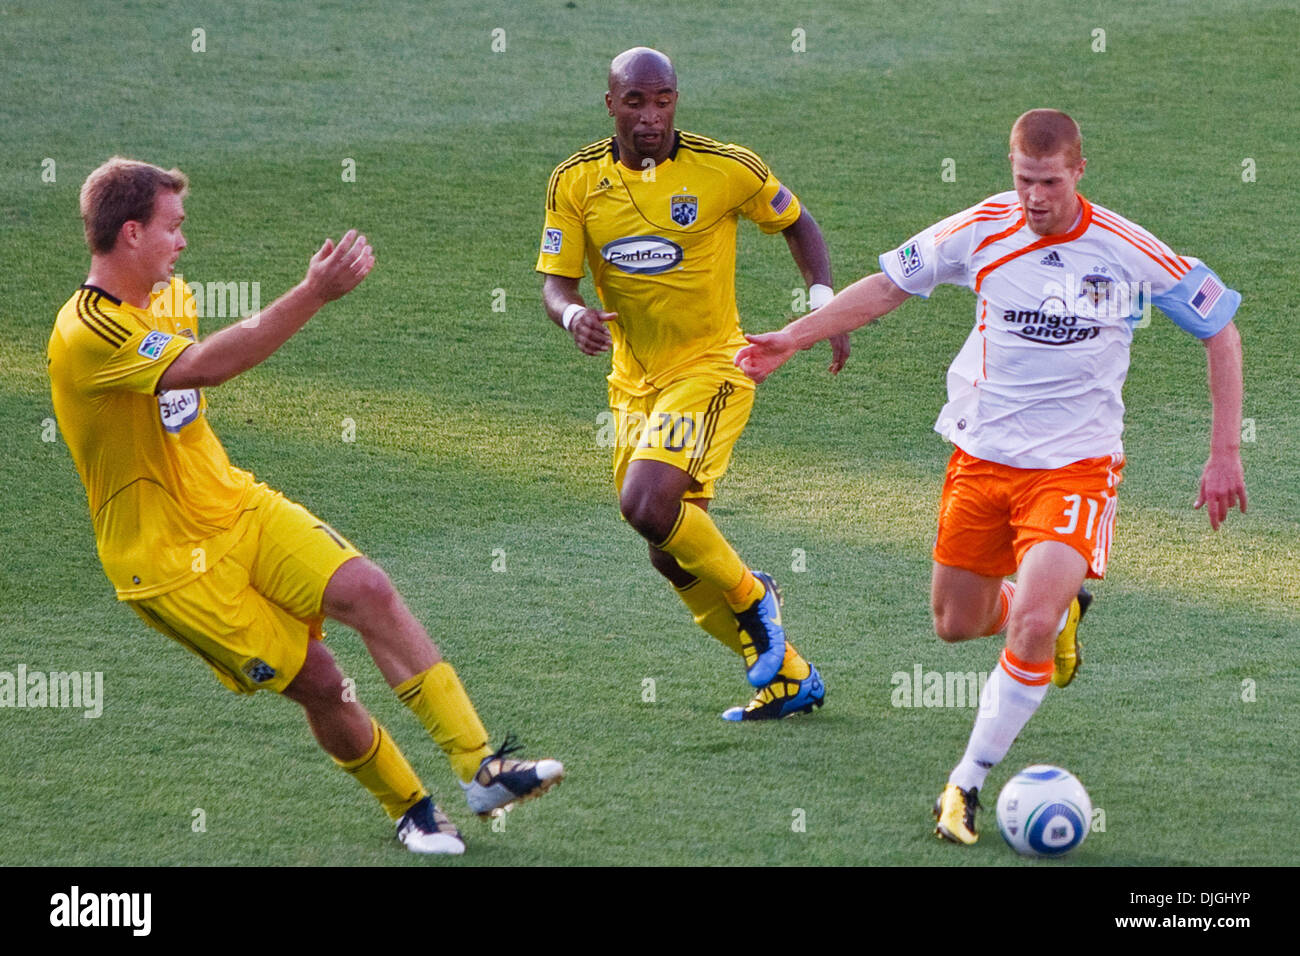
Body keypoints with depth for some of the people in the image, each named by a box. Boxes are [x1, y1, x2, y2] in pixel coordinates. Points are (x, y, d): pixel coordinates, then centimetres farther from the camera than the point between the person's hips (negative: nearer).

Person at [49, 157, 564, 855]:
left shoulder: (164, 295, 7)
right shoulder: (87, 333, -24)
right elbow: (204, 367, -38)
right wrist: (314, 295, -41)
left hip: (239, 508, 7)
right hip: (169, 560, -7)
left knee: (367, 590, -15)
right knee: (316, 679, -9)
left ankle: (481, 768, -16)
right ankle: (409, 810, 13)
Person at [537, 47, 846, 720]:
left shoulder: (726, 169, -10)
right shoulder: (576, 182, -2)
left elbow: (795, 223, 6)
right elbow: (555, 281, -2)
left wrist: (825, 303, -6)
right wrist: (571, 314, -25)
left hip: (710, 367, -5)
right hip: (635, 380, 5)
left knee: (647, 504, -27)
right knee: (671, 556, 7)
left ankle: (750, 598, 0)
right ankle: (789, 677, 22)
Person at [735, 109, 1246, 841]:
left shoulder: (1128, 250, -13)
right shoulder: (983, 231, -7)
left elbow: (1220, 329, -1)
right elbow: (889, 285, 8)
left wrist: (1226, 453, -3)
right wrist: (792, 339, 2)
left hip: (1076, 464, -3)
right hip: (982, 453, 3)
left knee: (1030, 627, -22)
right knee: (957, 623, 12)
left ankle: (969, 782, -6)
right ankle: (1059, 611, 46)